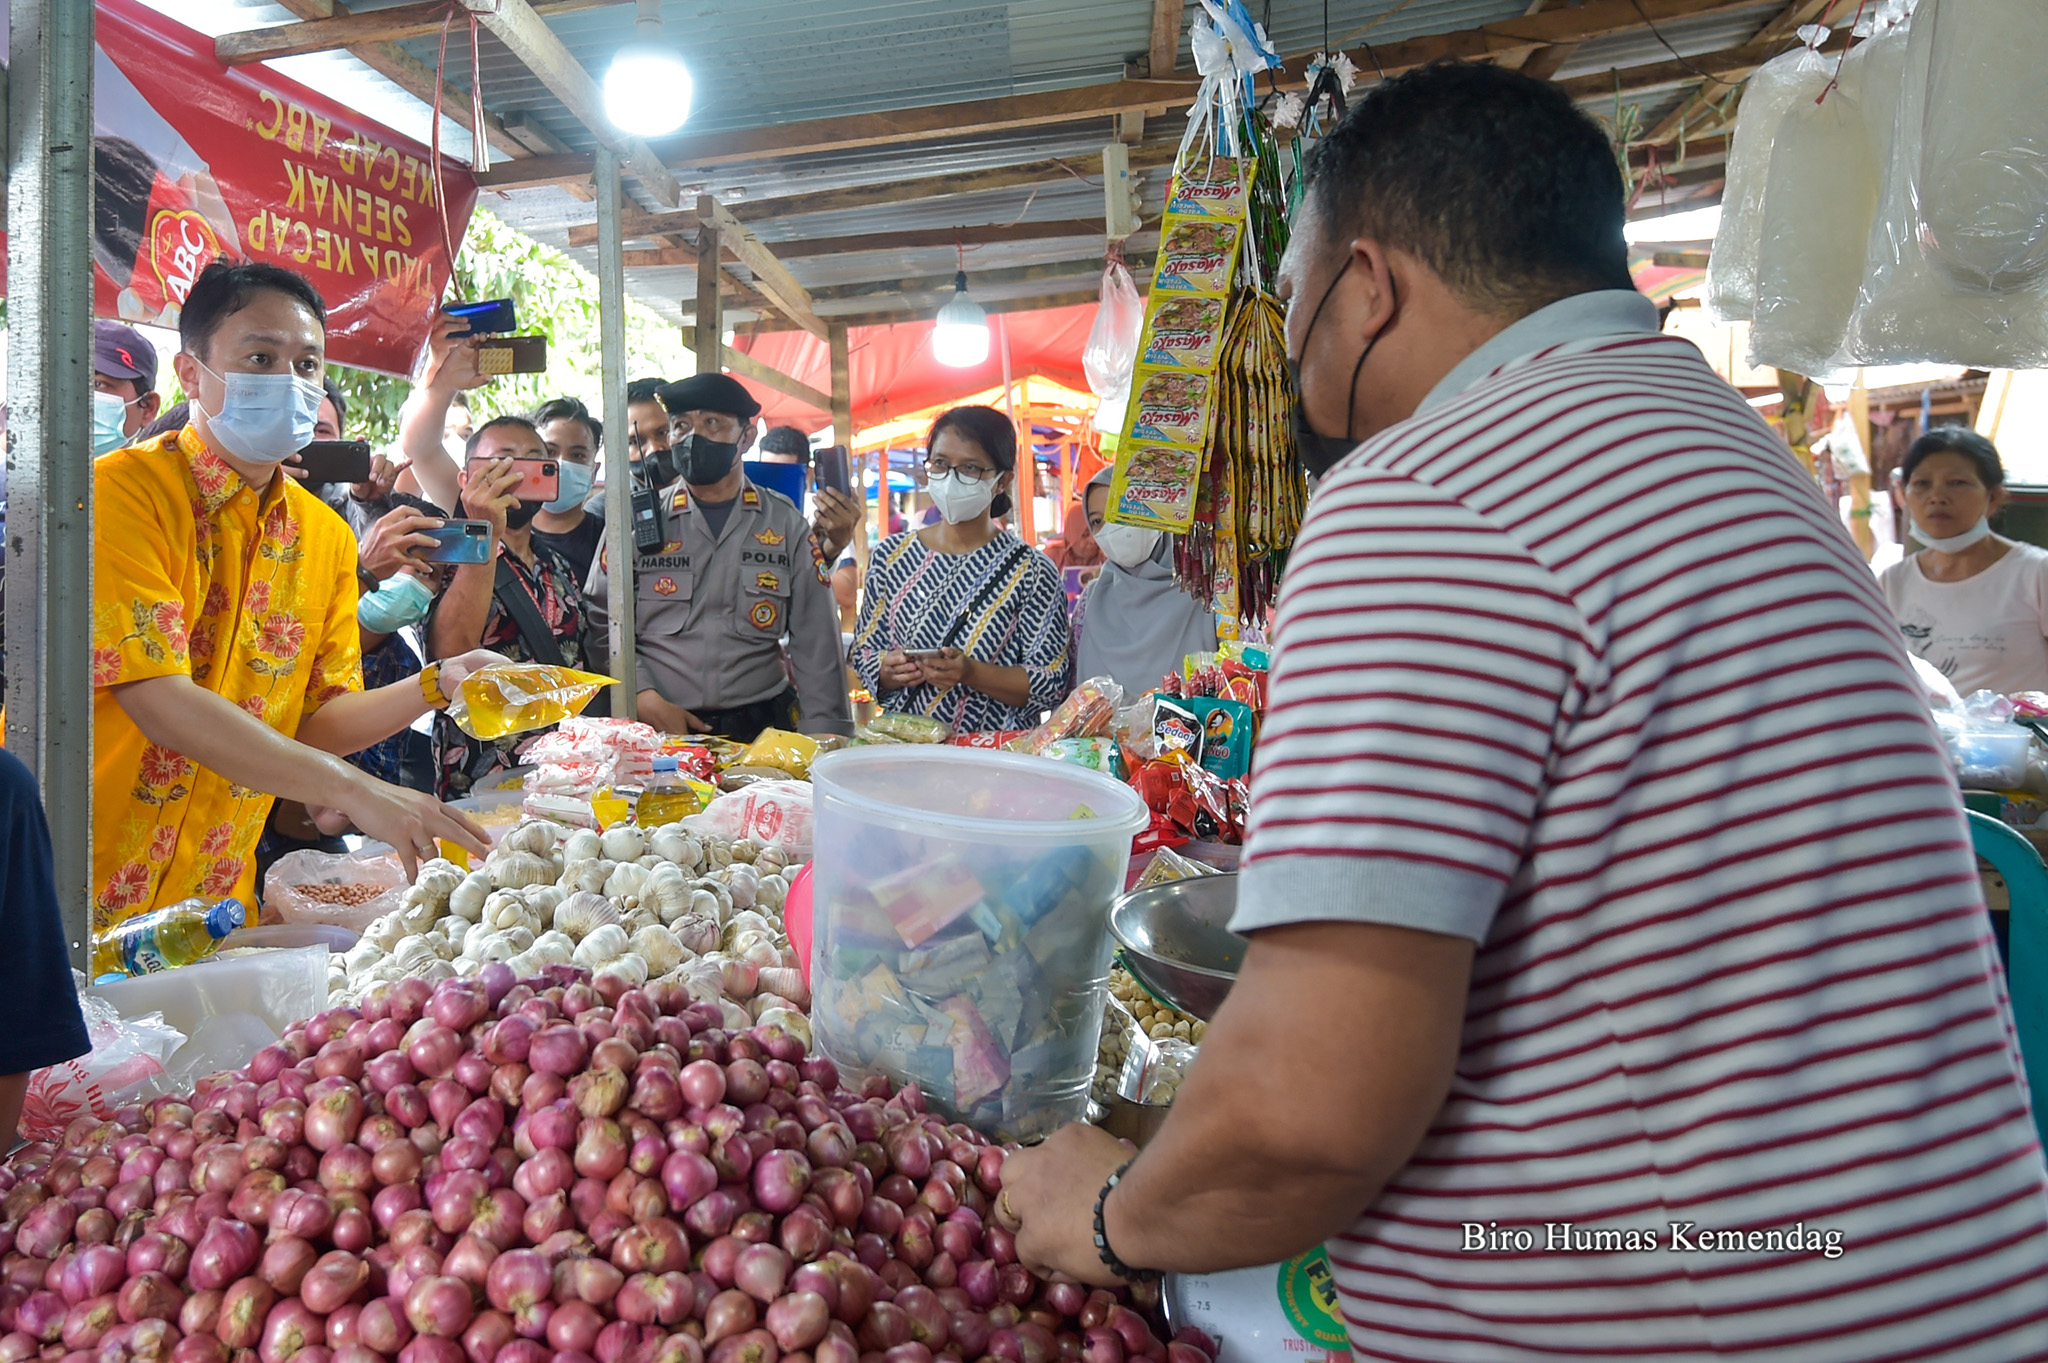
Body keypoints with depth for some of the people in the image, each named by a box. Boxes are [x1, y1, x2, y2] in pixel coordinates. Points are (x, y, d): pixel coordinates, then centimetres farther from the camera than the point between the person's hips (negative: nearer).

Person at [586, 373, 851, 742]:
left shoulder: (786, 524, 8)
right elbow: (603, 625, 5)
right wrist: (645, 699, -10)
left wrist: (823, 744, -1)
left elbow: (817, 643, 6)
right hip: (662, 731, 0)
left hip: (764, 728, 0)